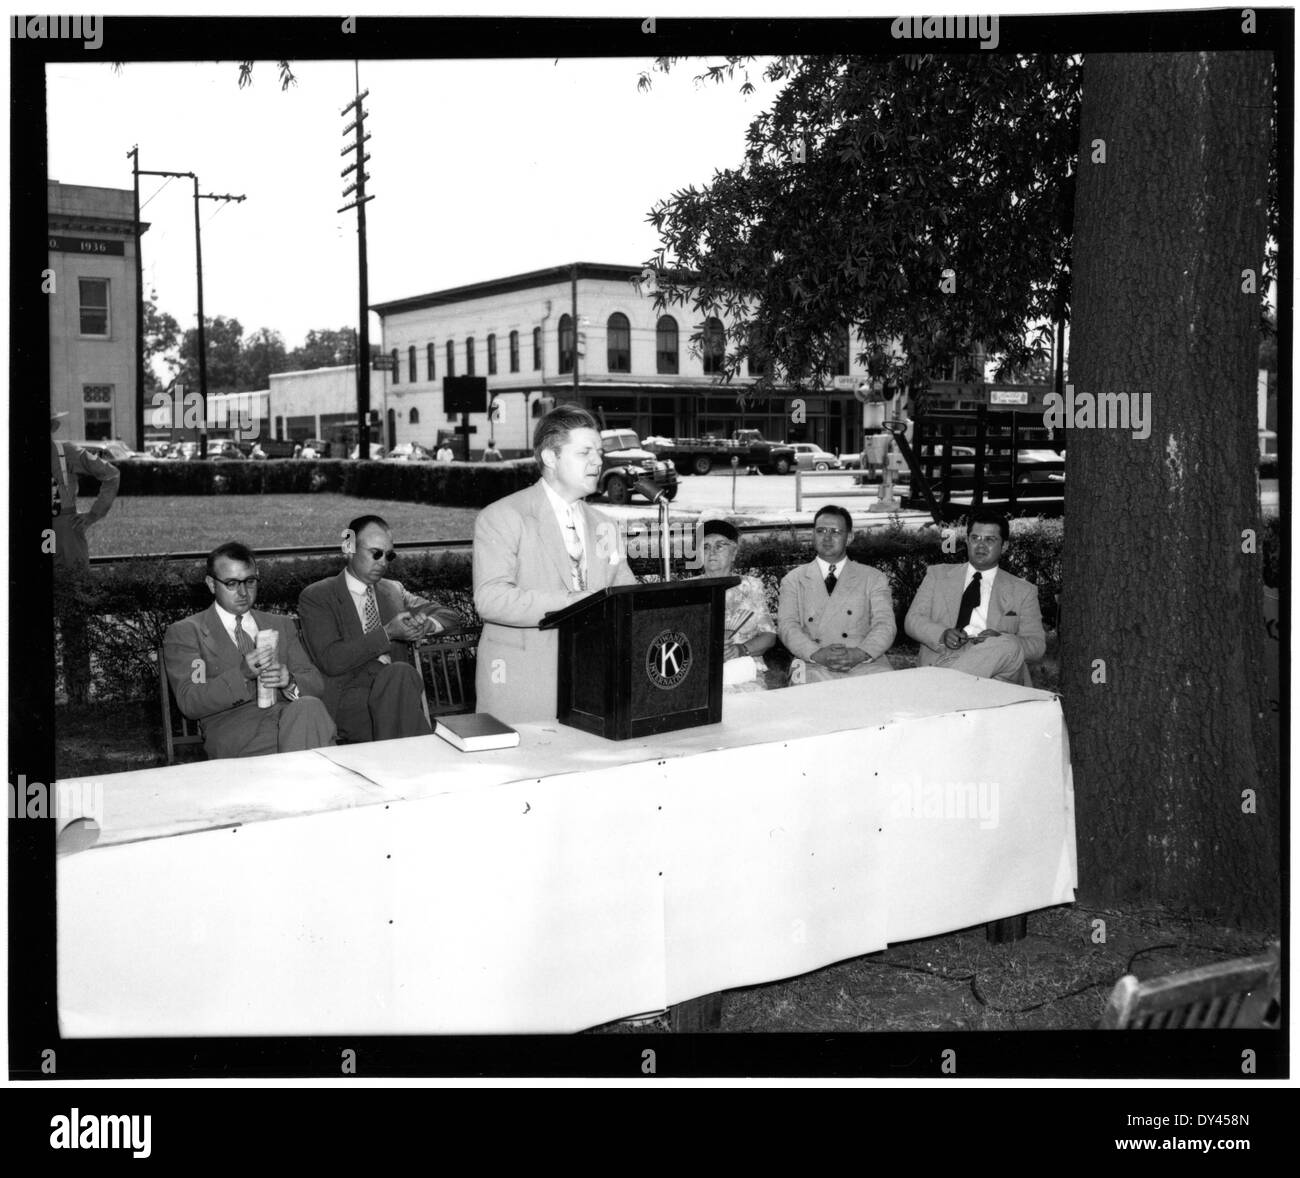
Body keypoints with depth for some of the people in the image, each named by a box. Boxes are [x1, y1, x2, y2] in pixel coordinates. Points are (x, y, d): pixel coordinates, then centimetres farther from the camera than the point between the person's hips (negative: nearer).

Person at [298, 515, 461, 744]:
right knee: (399, 673, -34)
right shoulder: (316, 597, 7)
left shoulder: (394, 590, 24)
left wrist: (427, 624, 1)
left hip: (395, 690, 4)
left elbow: (451, 616, 25)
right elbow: (330, 661, -6)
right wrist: (387, 633, -13)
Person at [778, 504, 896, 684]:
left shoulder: (873, 578, 19)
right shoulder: (793, 580, 18)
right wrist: (817, 654, -17)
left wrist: (860, 653, -16)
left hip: (866, 665, 2)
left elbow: (885, 624, 7)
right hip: (814, 667, -2)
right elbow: (787, 626, 5)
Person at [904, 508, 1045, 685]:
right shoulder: (937, 575, 23)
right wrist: (943, 635, -9)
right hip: (945, 656, -2)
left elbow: (1037, 646, 11)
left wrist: (1001, 642, -12)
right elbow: (912, 620, 14)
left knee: (1008, 645, -37)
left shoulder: (1023, 591, 20)